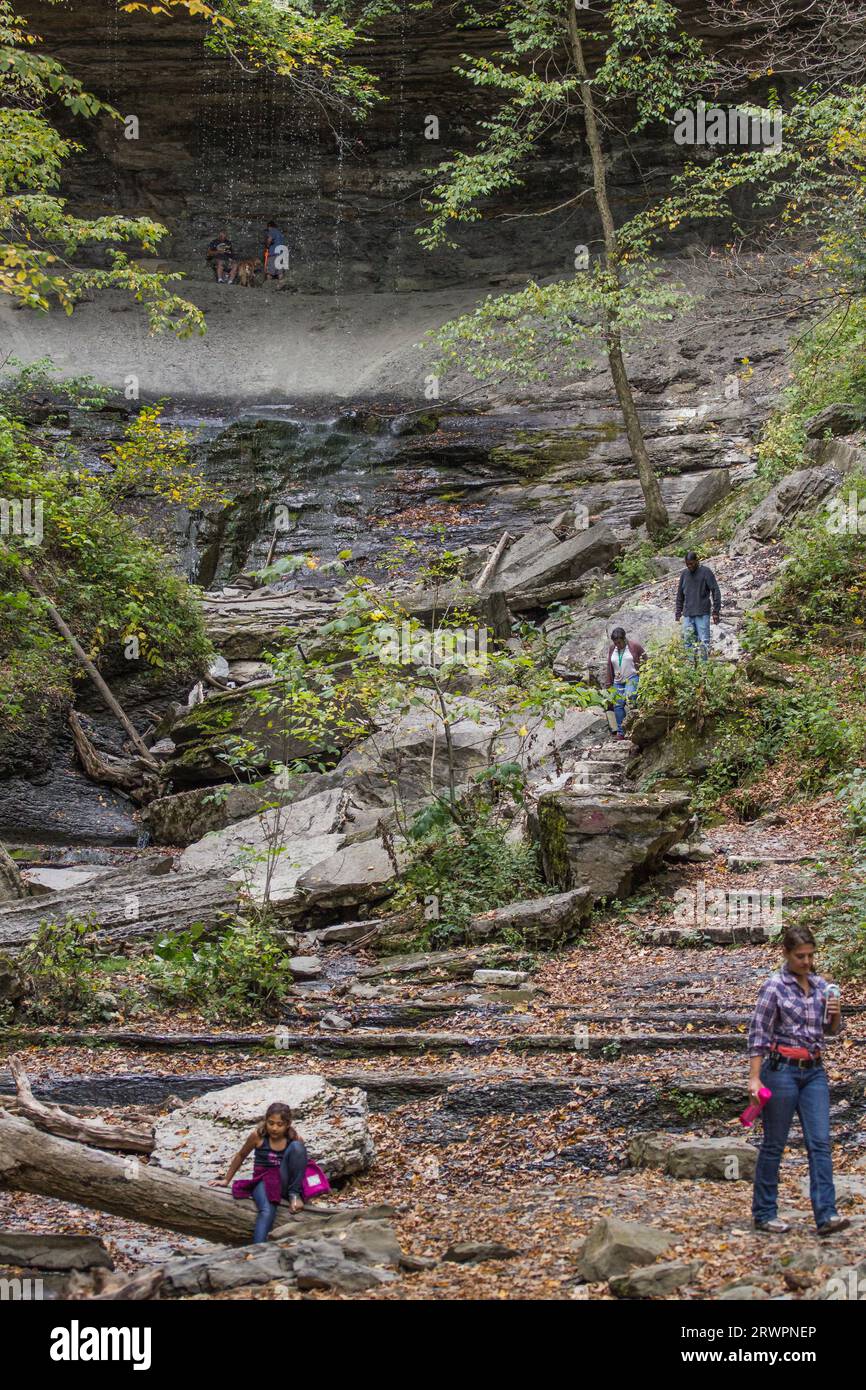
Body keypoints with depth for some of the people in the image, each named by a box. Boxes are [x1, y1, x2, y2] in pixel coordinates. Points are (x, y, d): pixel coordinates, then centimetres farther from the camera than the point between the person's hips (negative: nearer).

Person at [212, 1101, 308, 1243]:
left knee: (297, 1146, -24)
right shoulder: (258, 1136, -6)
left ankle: (294, 1194, -15)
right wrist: (226, 1180, 18)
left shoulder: (295, 1139, -6)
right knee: (267, 1211, -37)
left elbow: (301, 1162, 11)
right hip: (263, 1181, -1)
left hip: (284, 1182, 1)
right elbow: (241, 1156, 10)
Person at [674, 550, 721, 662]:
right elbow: (680, 594, 19)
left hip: (702, 614, -5)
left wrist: (716, 611, -9)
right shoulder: (684, 574, 12)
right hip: (687, 614, 5)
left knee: (703, 641, -6)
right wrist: (678, 612, 14)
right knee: (688, 641, 2)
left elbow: (715, 591, -4)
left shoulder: (705, 572, -3)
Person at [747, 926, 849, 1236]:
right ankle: (764, 1213, 13)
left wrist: (836, 1013, -6)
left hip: (814, 1072, 5)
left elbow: (833, 1030, 17)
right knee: (774, 1144, 2)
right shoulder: (774, 986, -8)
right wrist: (754, 1078, -15)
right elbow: (758, 1033, -9)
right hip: (782, 1070, -5)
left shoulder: (820, 985, 10)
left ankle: (826, 1215, -10)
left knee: (820, 1142, -5)